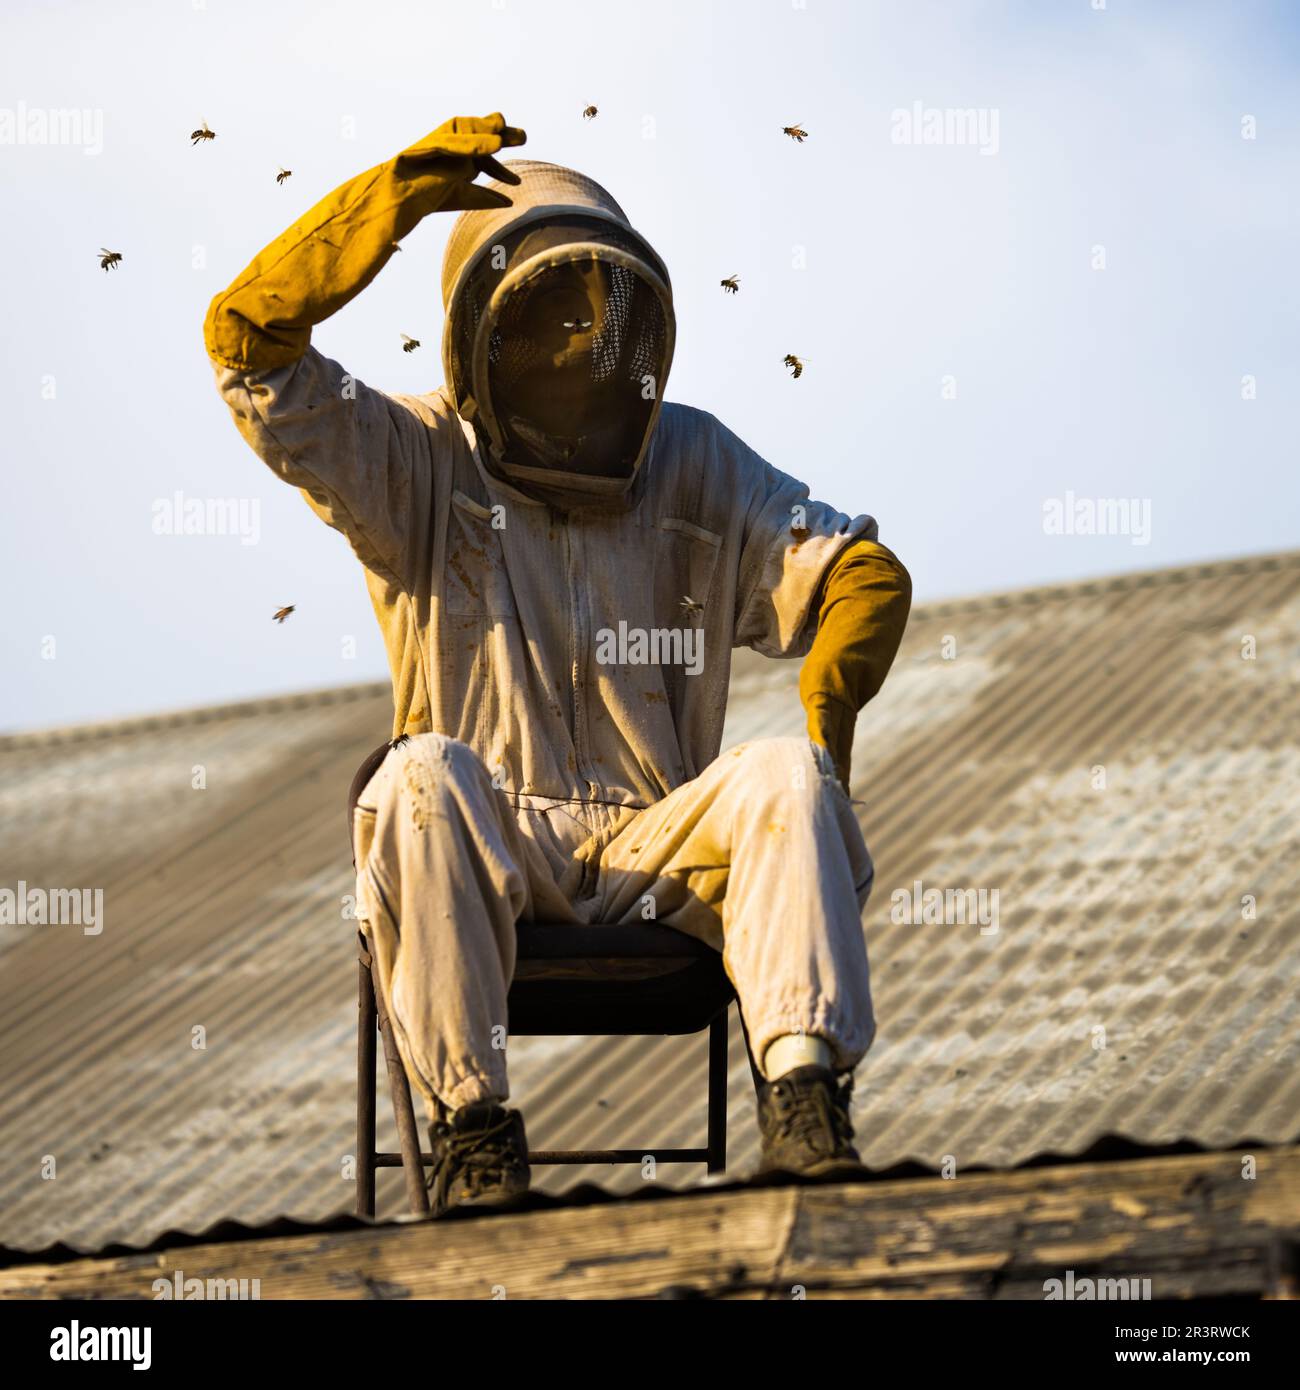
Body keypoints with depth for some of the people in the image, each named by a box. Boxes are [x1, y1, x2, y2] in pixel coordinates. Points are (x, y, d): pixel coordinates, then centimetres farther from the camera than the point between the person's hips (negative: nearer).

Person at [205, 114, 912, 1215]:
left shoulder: (697, 468, 14)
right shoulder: (419, 463, 7)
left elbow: (860, 573, 12)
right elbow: (252, 342, -6)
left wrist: (830, 702, -10)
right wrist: (400, 193, -13)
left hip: (657, 843, 2)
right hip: (487, 850, -2)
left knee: (787, 775, -26)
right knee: (424, 777, -35)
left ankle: (803, 1099, -34)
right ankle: (473, 1122, -30)